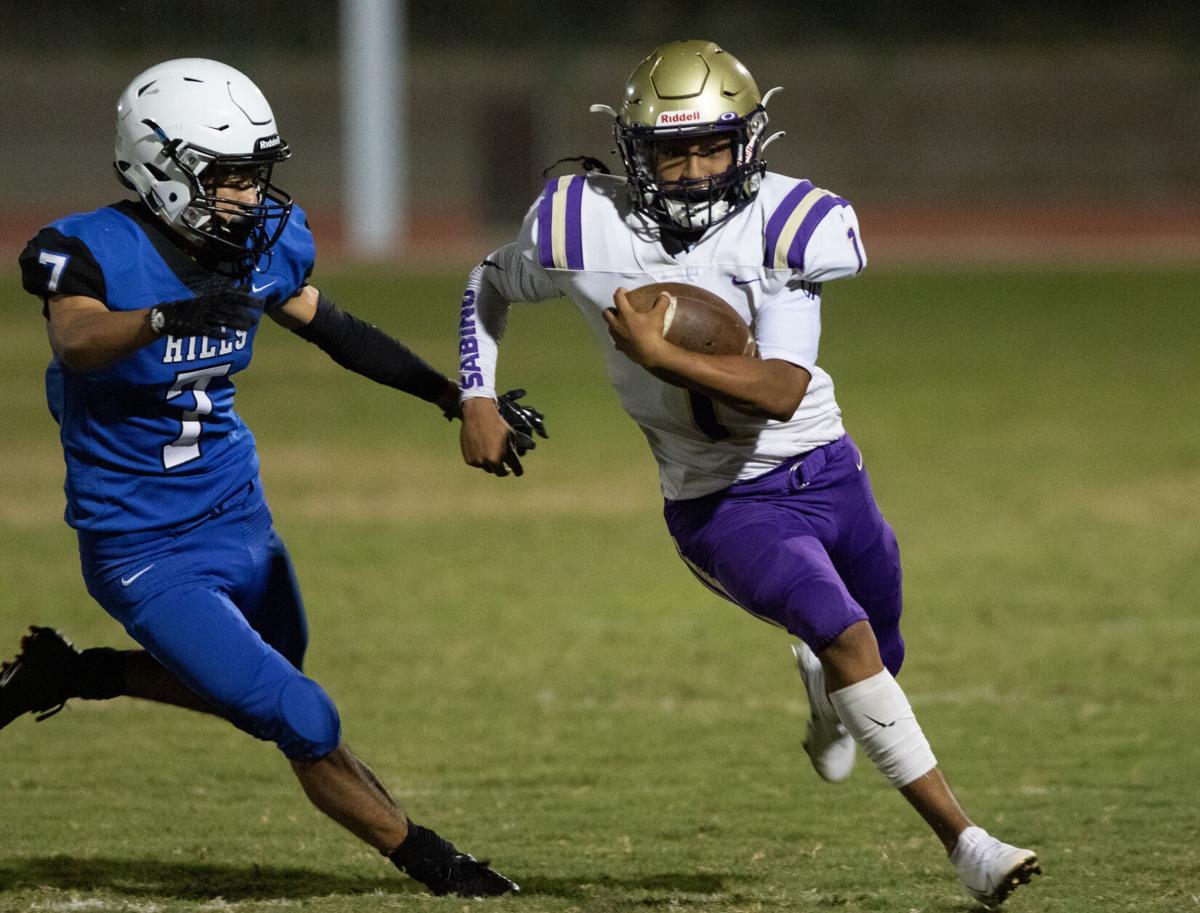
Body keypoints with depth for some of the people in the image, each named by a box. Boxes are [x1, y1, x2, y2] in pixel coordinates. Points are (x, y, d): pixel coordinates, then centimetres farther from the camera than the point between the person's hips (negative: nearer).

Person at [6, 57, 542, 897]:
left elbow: (332, 328, 13)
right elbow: (77, 341, -44)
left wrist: (456, 397, 14)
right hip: (144, 551, -8)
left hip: (237, 516, 8)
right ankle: (430, 865, 9)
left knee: (256, 689, 26)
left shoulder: (262, 246, -4)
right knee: (302, 722, -10)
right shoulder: (96, 252, -23)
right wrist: (168, 317, -63)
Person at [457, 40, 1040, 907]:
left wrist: (661, 356, -37)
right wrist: (477, 401, 0)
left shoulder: (785, 227, -16)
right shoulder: (584, 231, -14)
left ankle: (823, 690, 60)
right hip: (725, 505, -3)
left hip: (828, 472, 3)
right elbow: (491, 287, 9)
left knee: (877, 658, 20)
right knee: (847, 637, -23)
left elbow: (783, 390, -27)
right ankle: (965, 843, -19)